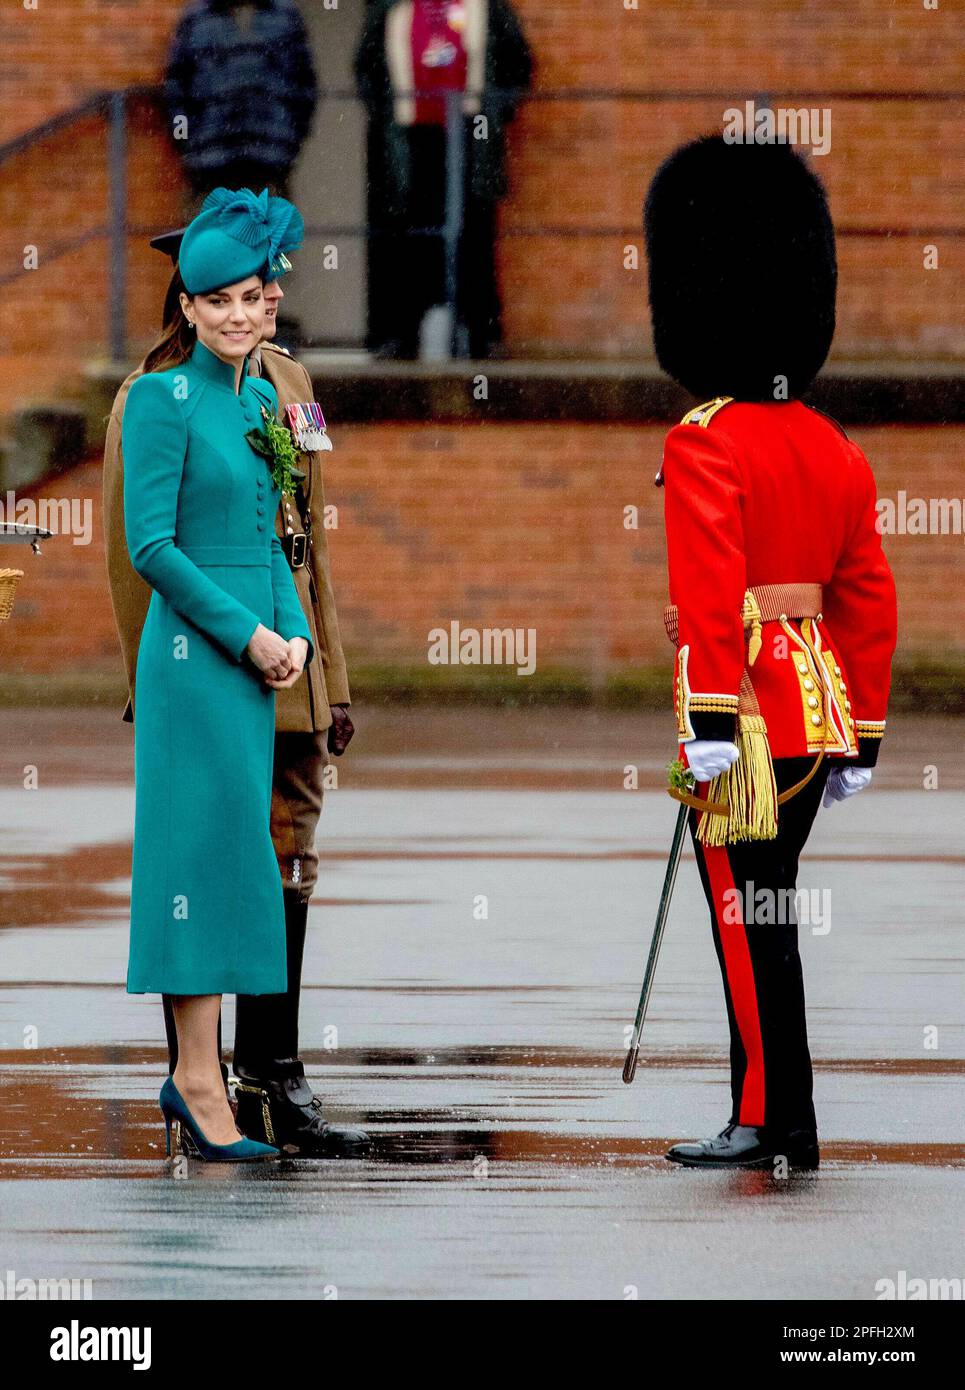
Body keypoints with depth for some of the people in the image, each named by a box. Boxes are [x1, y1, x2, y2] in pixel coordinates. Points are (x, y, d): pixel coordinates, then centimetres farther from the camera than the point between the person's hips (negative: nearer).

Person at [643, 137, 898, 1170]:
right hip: (821, 705, 8)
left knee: (750, 918, -3)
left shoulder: (704, 443, -11)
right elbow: (870, 598, 13)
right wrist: (859, 735, 17)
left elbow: (708, 590, -20)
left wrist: (708, 725, -22)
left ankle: (775, 1123, -1)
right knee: (764, 914, 14)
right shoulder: (834, 449, 12)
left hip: (747, 704, -8)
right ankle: (769, 1113, 17)